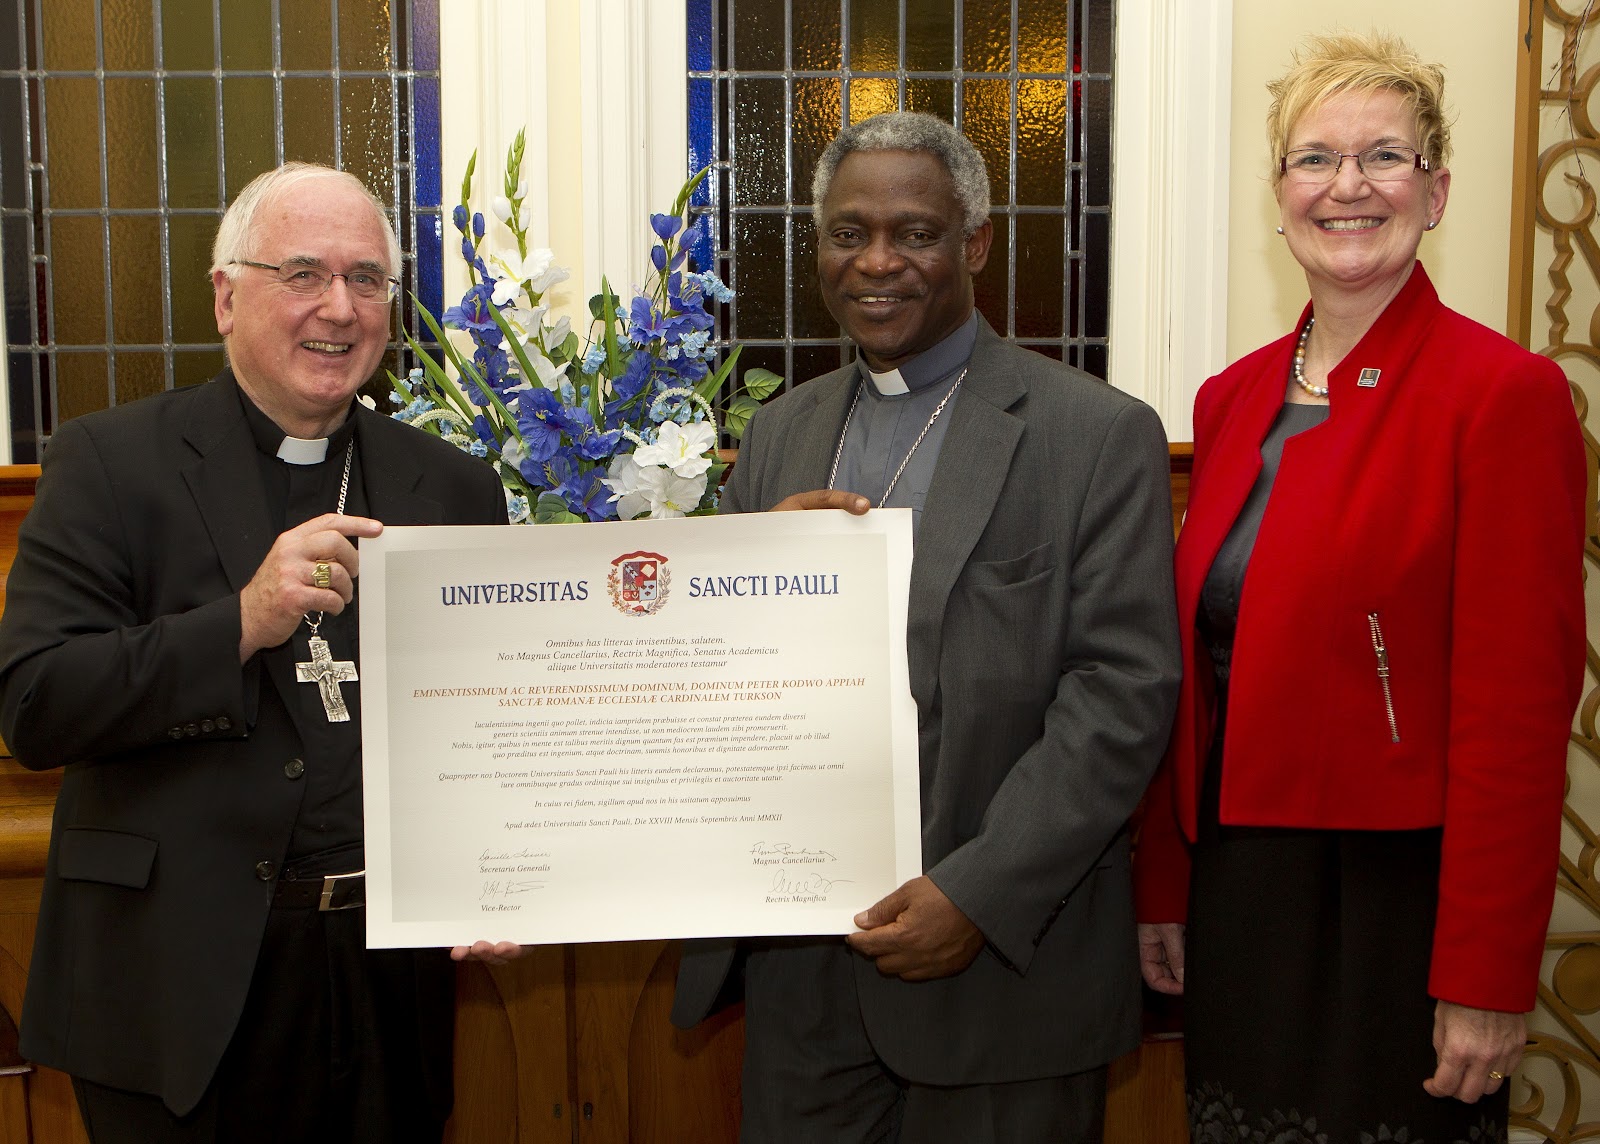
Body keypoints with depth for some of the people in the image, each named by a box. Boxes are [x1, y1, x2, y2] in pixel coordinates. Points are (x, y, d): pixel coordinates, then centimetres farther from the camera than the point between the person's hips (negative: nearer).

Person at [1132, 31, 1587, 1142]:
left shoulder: (1508, 394, -11)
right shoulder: (1232, 400, 7)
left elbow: (1517, 712, -14)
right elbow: (1195, 669, 10)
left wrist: (1486, 984, -14)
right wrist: (1164, 889, 10)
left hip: (1397, 913, -5)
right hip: (1234, 896, 6)